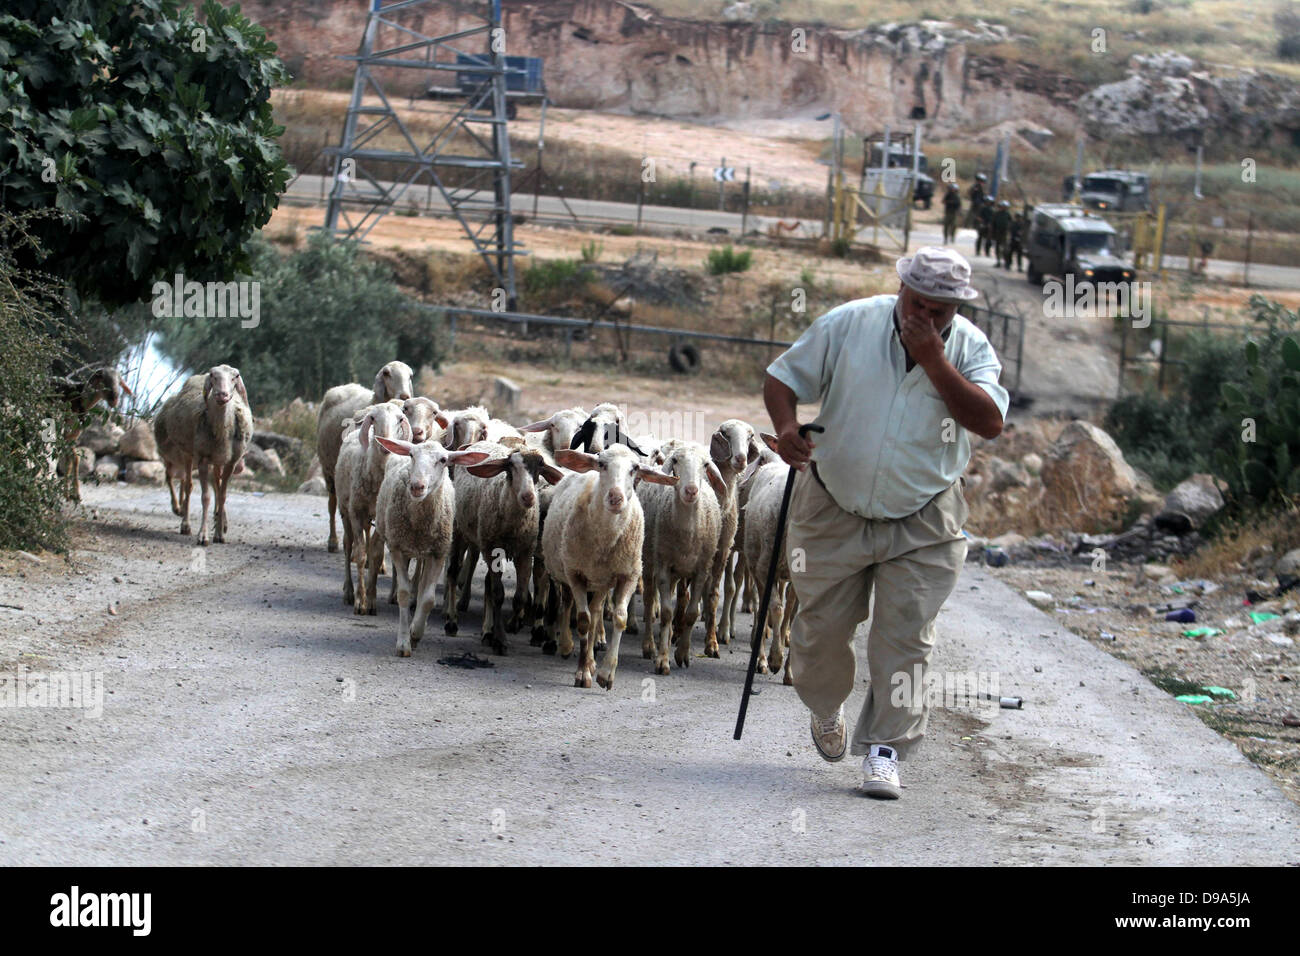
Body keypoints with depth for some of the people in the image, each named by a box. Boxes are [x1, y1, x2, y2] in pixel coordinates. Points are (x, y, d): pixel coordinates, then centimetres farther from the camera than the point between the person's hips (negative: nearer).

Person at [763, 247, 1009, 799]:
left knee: (905, 636, -7)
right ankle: (826, 708, 39)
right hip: (834, 509, 1)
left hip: (923, 525, 0)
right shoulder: (848, 325, -9)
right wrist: (786, 428, -23)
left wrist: (933, 360, -27)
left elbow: (990, 423, -22)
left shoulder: (970, 348, -7)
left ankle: (883, 750, 1)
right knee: (822, 627, 8)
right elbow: (783, 378, -2)